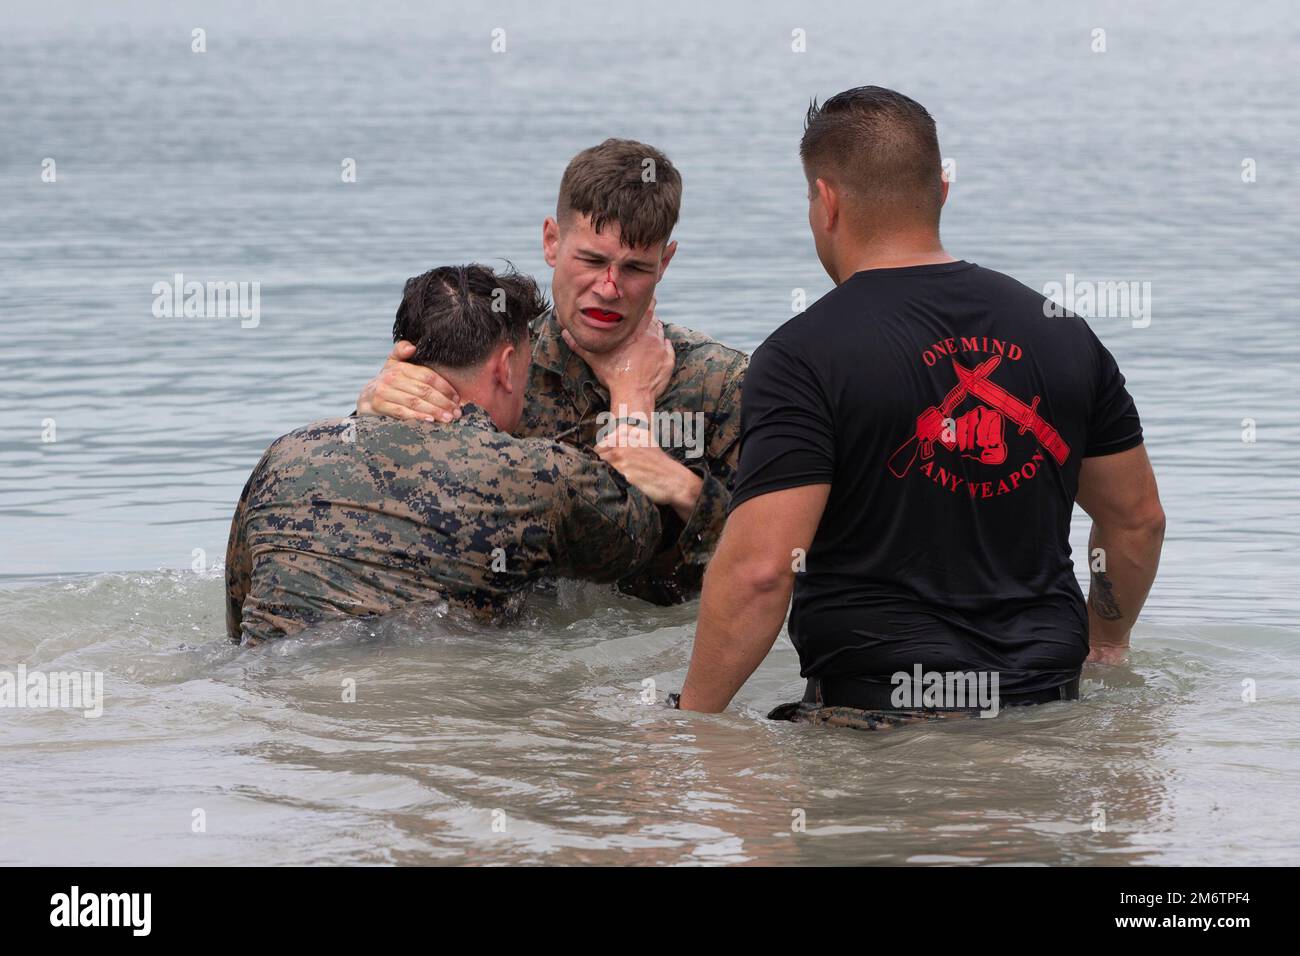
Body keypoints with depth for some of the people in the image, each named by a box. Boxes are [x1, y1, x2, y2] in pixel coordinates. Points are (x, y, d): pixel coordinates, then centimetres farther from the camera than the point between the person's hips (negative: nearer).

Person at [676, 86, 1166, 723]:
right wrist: (1106, 645, 37)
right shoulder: (1062, 333, 10)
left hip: (876, 717, -5)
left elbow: (760, 569, -16)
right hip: (1047, 701, 5)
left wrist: (691, 718, -5)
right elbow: (1138, 520, 20)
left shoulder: (802, 356, -7)